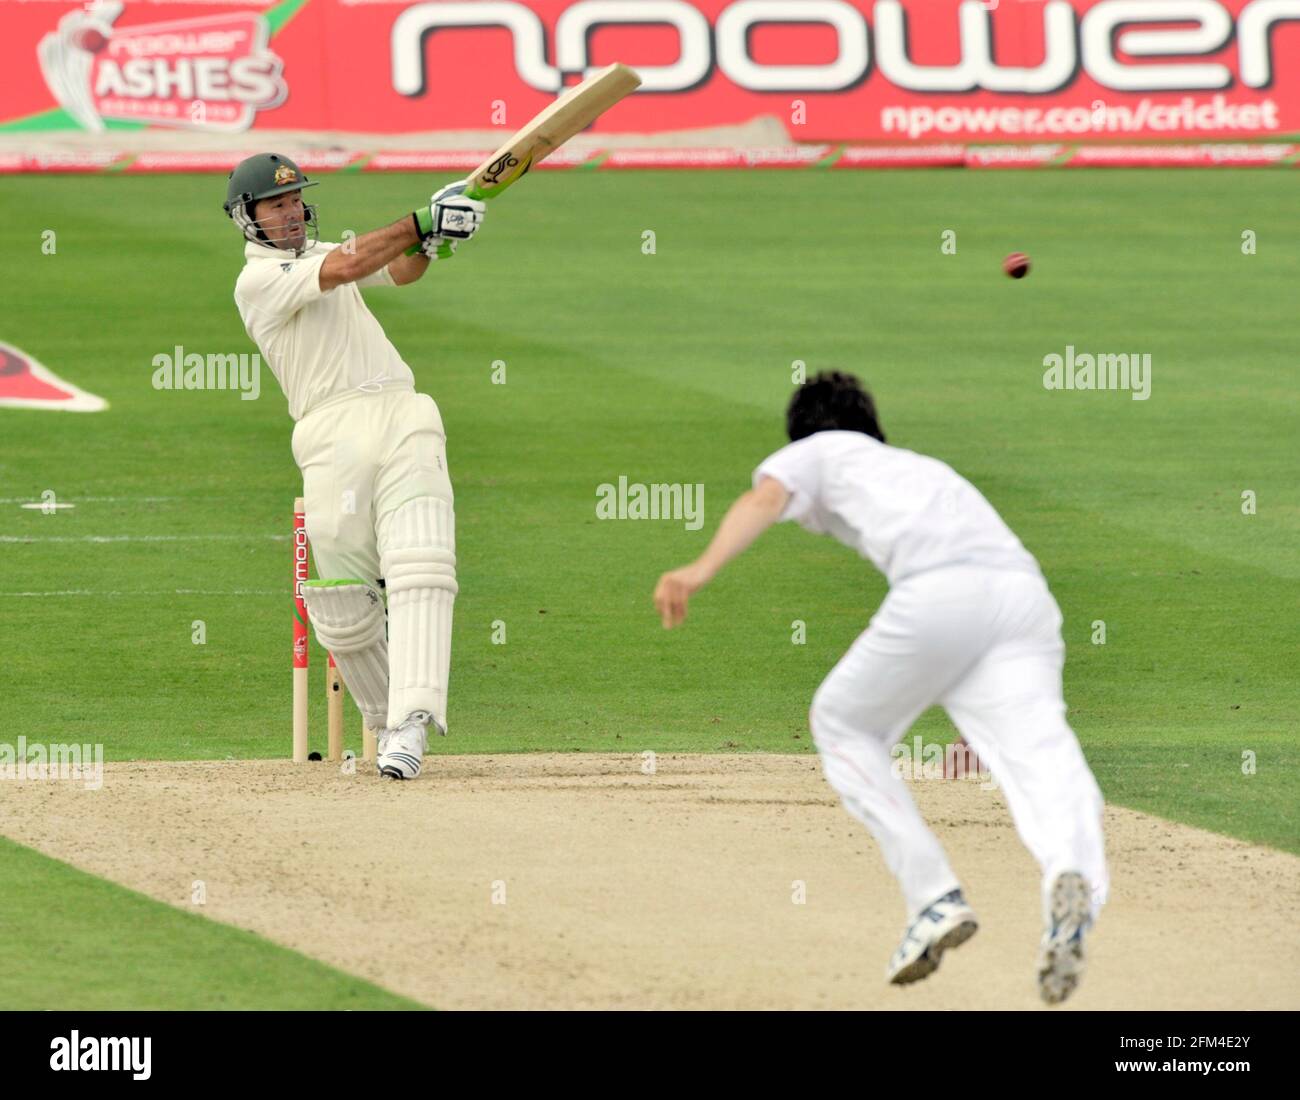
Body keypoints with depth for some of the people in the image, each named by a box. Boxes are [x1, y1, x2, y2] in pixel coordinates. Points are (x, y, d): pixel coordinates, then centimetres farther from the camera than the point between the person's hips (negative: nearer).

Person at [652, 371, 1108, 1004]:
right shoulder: (925, 468, 44)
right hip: (1026, 591, 5)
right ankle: (1074, 876, -45)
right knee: (1040, 757, -13)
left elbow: (766, 498, 5)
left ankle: (935, 898, 5)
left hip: (939, 594, -5)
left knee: (840, 726, 18)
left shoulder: (818, 452, 28)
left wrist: (702, 570, -13)